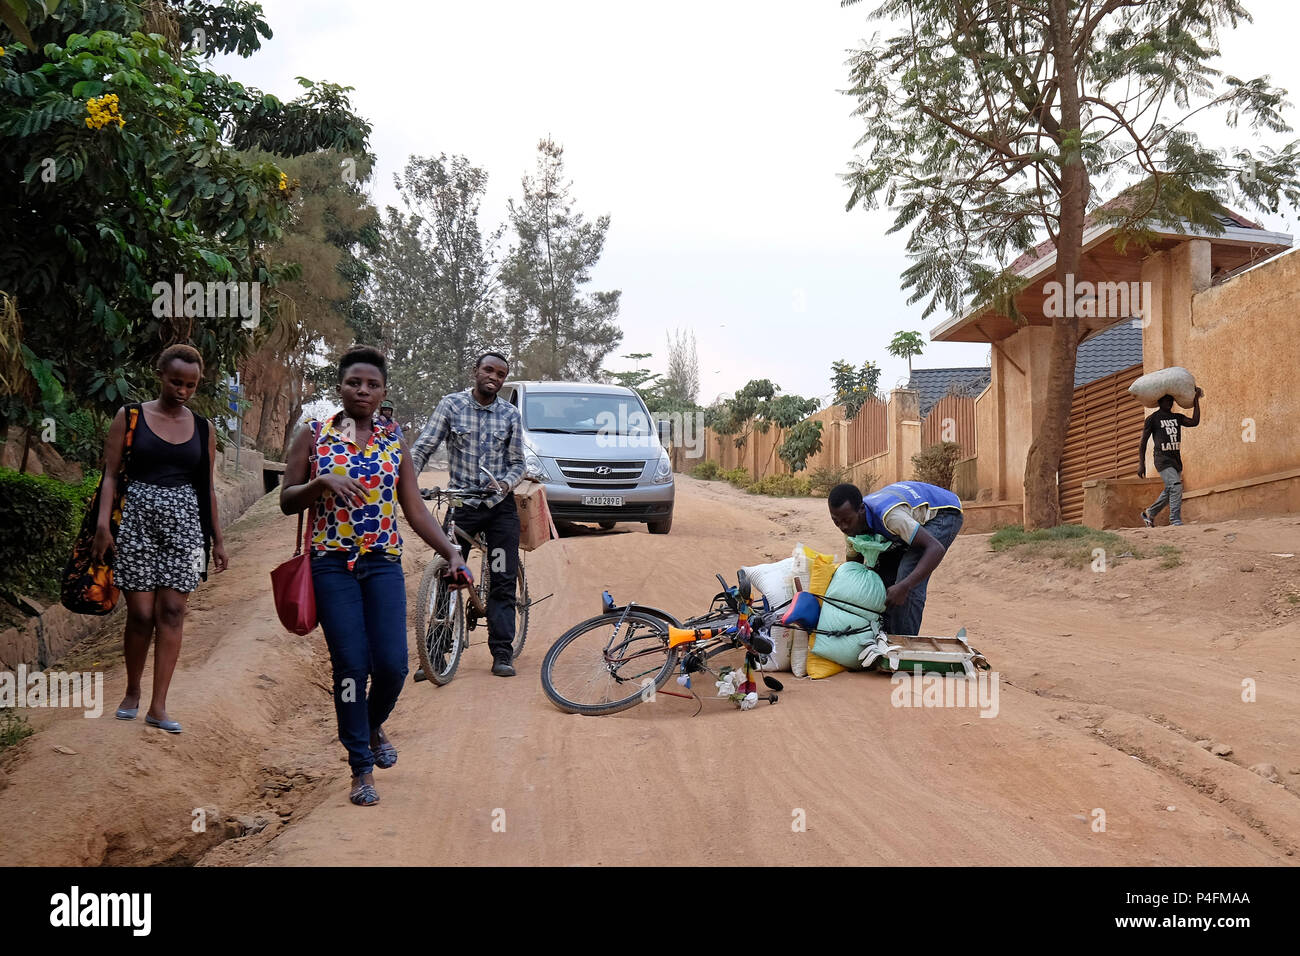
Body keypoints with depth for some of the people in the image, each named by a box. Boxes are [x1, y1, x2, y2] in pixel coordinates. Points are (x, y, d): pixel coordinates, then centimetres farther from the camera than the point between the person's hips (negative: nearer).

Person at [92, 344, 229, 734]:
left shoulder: (202, 429, 10)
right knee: (141, 613, -3)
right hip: (137, 517, -2)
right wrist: (103, 524, -11)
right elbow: (110, 474, 0)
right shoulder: (130, 417, 3)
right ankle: (132, 694, 19)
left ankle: (158, 706, -1)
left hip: (184, 522, 2)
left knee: (172, 612, -4)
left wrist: (217, 539, 13)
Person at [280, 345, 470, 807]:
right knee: (351, 664, -6)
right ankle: (361, 768, 9)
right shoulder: (313, 435, 3)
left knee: (392, 664, -6)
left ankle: (374, 724, 29)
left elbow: (416, 511, 9)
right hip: (332, 564, -2)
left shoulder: (394, 444, 8)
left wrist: (451, 553, -2)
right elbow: (287, 501, 2)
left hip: (384, 565, 2)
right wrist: (322, 482, -17)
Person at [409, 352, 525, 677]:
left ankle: (502, 653, 3)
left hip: (500, 506, 1)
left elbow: (517, 463, 5)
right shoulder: (451, 405, -1)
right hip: (461, 504, -1)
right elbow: (422, 447, -4)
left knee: (503, 581, -2)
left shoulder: (510, 415, 3)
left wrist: (505, 484, -16)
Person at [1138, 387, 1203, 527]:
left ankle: (1149, 513, 30)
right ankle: (1176, 521, -24)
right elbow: (1143, 442, 1)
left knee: (1169, 491, 12)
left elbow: (1194, 422, -3)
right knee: (1176, 486, -22)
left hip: (1176, 459, 6)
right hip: (1162, 459, -6)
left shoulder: (1177, 417, 15)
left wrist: (1196, 400, -1)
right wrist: (1141, 464, -5)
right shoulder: (1152, 418, 0)